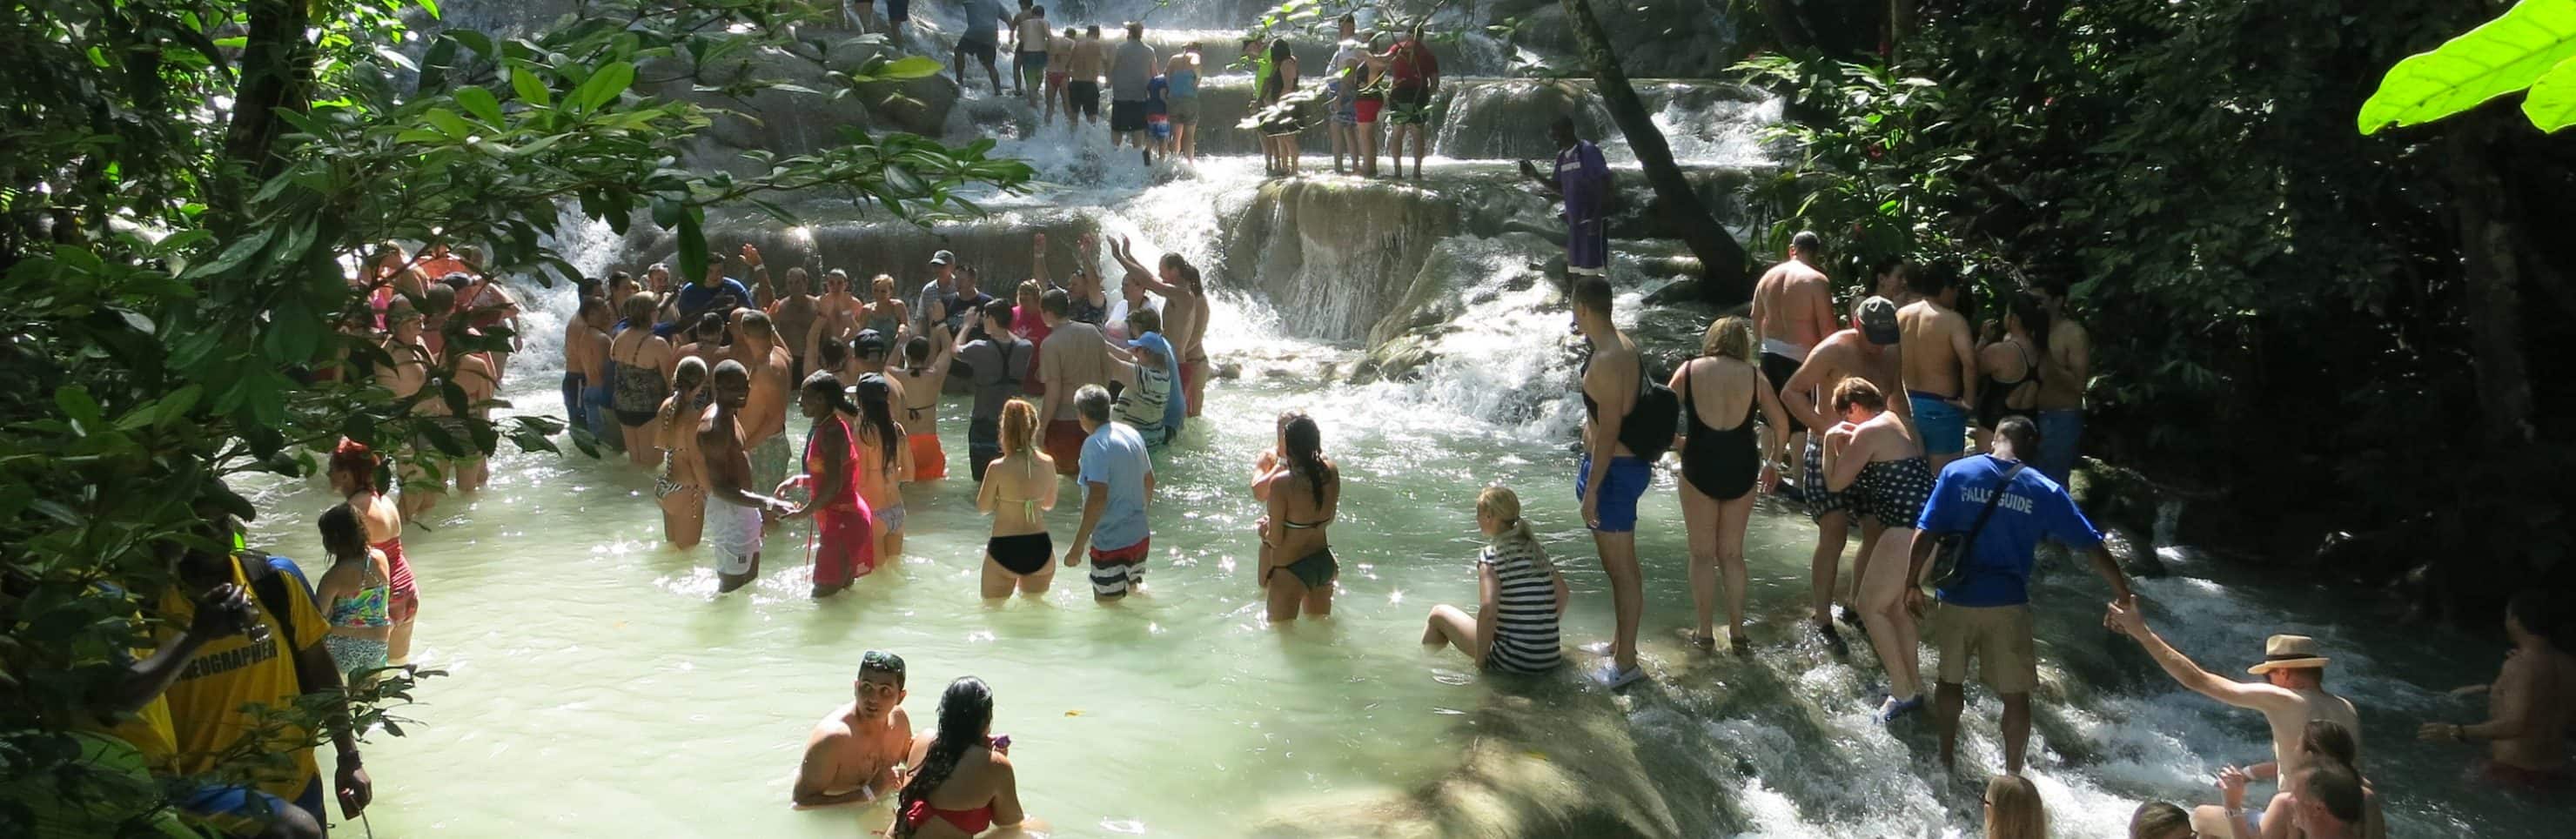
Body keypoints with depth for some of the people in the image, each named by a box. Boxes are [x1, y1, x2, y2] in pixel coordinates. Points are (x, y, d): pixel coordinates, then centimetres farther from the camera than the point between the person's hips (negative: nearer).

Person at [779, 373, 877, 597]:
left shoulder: (831, 432, -20)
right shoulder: (825, 429, 12)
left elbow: (833, 486, -25)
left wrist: (804, 512, -15)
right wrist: (798, 481, 10)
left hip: (842, 521, -11)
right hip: (845, 519, 11)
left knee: (823, 594, -6)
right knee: (842, 589, 18)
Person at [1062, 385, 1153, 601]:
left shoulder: (1095, 444, -20)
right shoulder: (1132, 434, 5)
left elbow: (1098, 498, -27)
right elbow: (1149, 481, 16)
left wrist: (1078, 546, -25)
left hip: (1112, 543, -8)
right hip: (1140, 537, 8)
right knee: (1134, 590, 29)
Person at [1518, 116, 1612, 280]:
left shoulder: (1588, 151, -13)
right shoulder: (1562, 157, 11)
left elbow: (1604, 185, -16)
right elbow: (1560, 189, 16)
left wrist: (1597, 217, -21)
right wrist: (1535, 176, 3)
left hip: (1592, 220, -8)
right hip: (1574, 221, 8)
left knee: (1590, 271, -7)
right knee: (1574, 271, 10)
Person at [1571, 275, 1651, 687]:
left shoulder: (1607, 361, -24)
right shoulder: (1623, 347, 8)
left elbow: (1609, 431, -24)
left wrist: (1592, 489, -21)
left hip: (1614, 469, -11)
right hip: (1626, 465, 11)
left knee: (1621, 569, -1)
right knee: (1618, 565, 22)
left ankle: (1625, 661, 8)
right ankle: (1621, 643, 36)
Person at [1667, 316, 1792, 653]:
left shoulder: (1689, 371, 0)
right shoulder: (1753, 375, 3)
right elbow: (1781, 423, 4)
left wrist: (1678, 443, 16)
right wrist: (1773, 462, 16)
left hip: (1699, 467, -2)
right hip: (1742, 468, 2)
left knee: (1703, 554, 11)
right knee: (1732, 553, 15)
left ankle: (1705, 632, 14)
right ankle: (1737, 633, 17)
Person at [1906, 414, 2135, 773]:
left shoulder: (1956, 472, -3)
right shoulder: (2045, 491, -3)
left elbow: (1926, 533, -7)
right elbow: (2094, 547, -2)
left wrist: (1913, 582, 4)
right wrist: (2124, 596, 6)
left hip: (1957, 599, 1)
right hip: (2007, 605, -1)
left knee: (1951, 679, 21)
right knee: (2016, 694, 11)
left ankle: (1946, 759, 34)